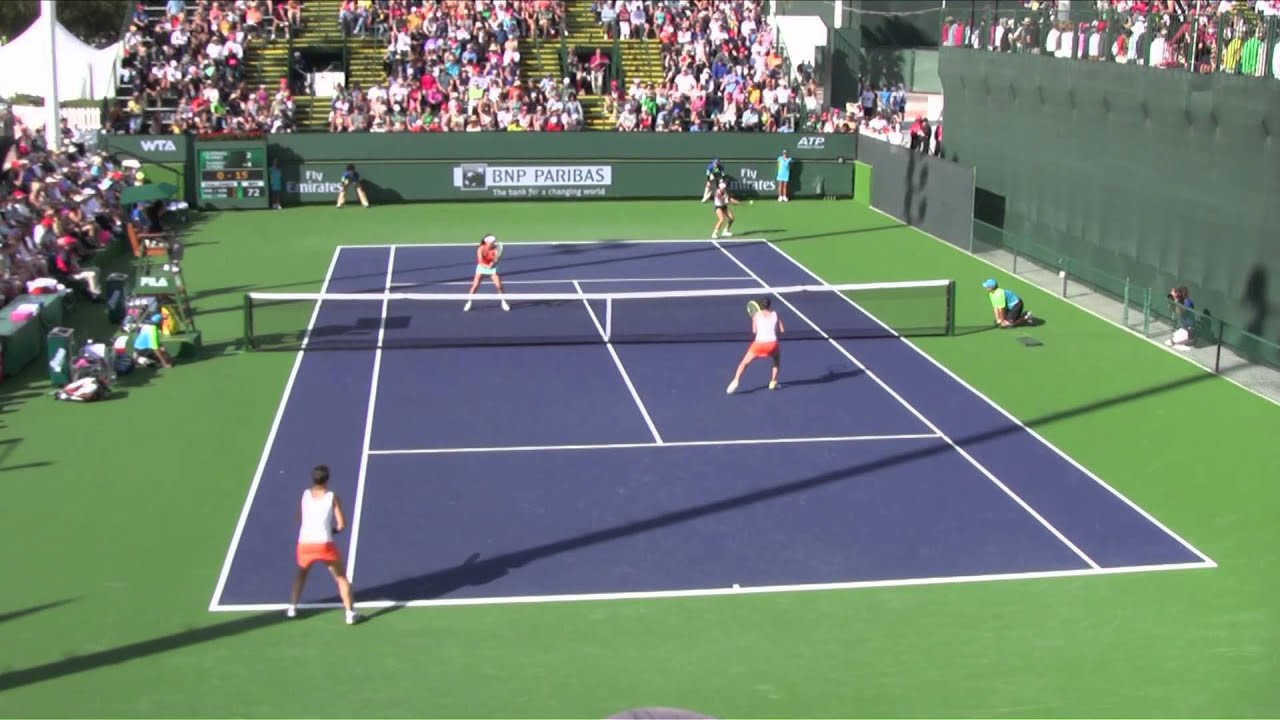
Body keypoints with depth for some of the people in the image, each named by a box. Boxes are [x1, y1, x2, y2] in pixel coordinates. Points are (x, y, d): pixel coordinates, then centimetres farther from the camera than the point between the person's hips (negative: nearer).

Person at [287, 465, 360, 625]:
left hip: (305, 544, 3)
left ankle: (292, 607, 27)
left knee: (301, 573, 30)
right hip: (325, 544, -3)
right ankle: (350, 613, 5)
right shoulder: (332, 497, -2)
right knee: (341, 578, 12)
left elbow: (301, 519, 16)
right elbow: (342, 525, -5)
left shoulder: (305, 494, 7)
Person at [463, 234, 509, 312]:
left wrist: (493, 263, -49)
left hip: (492, 268, 1)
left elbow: (496, 260, -26)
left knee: (499, 285, -9)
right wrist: (487, 266, -46)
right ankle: (468, 303, 5)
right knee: (475, 285, -11)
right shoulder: (481, 249, -22)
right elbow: (480, 262, -27)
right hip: (482, 268, -1)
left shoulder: (495, 249, -18)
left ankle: (504, 302, 11)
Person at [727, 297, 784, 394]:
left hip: (759, 343, -1)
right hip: (772, 343, 1)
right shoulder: (775, 315, 9)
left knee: (744, 363, 10)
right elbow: (782, 330, 6)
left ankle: (736, 381, -10)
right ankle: (773, 382, 25)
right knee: (777, 360, 33)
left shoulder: (756, 315, 9)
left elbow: (754, 331, 12)